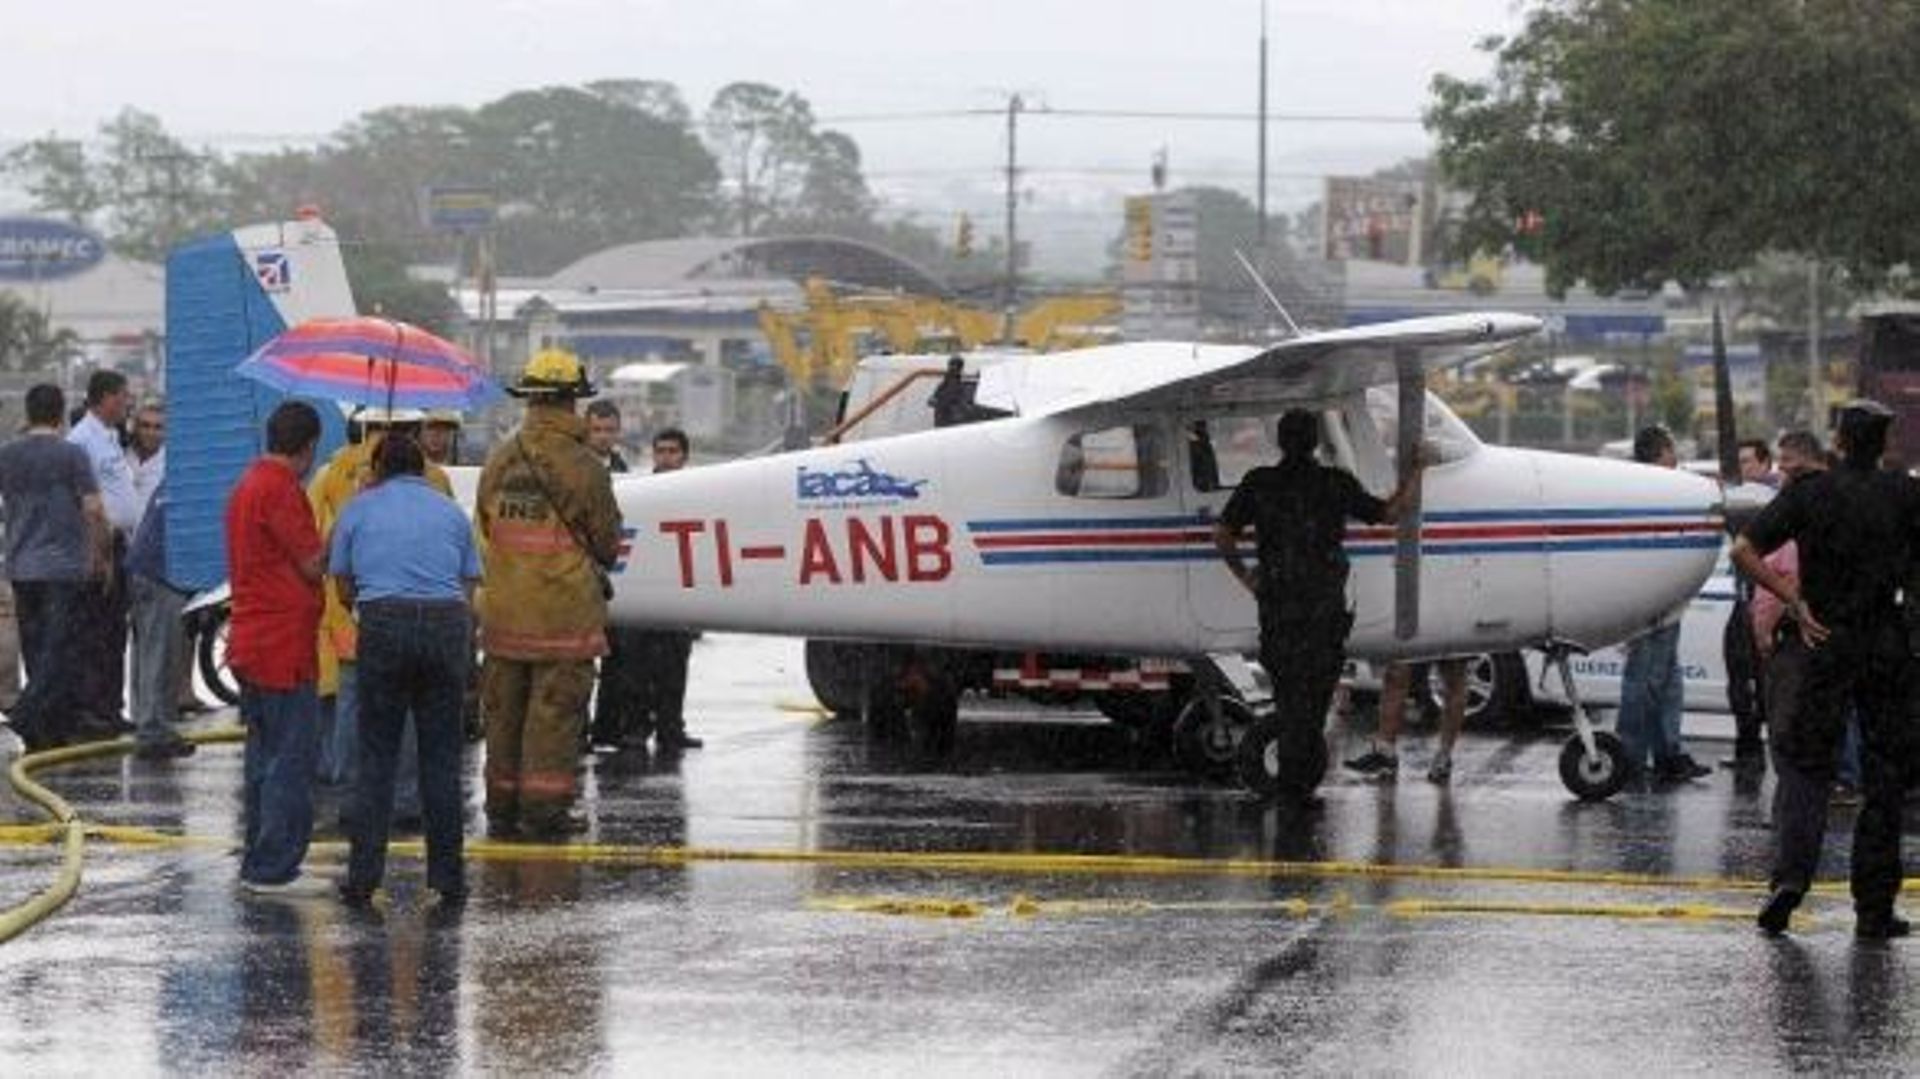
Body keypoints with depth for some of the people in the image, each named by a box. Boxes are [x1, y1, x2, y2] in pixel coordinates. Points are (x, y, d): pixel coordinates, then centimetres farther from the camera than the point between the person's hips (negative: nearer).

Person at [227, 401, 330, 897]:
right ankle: (275, 869, -6)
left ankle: (260, 864, 18)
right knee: (292, 759, -6)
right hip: (284, 647, -10)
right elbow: (314, 566, -14)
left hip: (251, 646, 10)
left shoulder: (247, 485, 15)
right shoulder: (280, 491, -15)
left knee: (266, 755, 14)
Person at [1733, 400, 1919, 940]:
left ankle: (1791, 871, -14)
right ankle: (1875, 909, 6)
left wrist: (1795, 602, -5)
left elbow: (1744, 551, -8)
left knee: (1803, 761, 8)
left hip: (1826, 640, 0)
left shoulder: (1809, 494, -1)